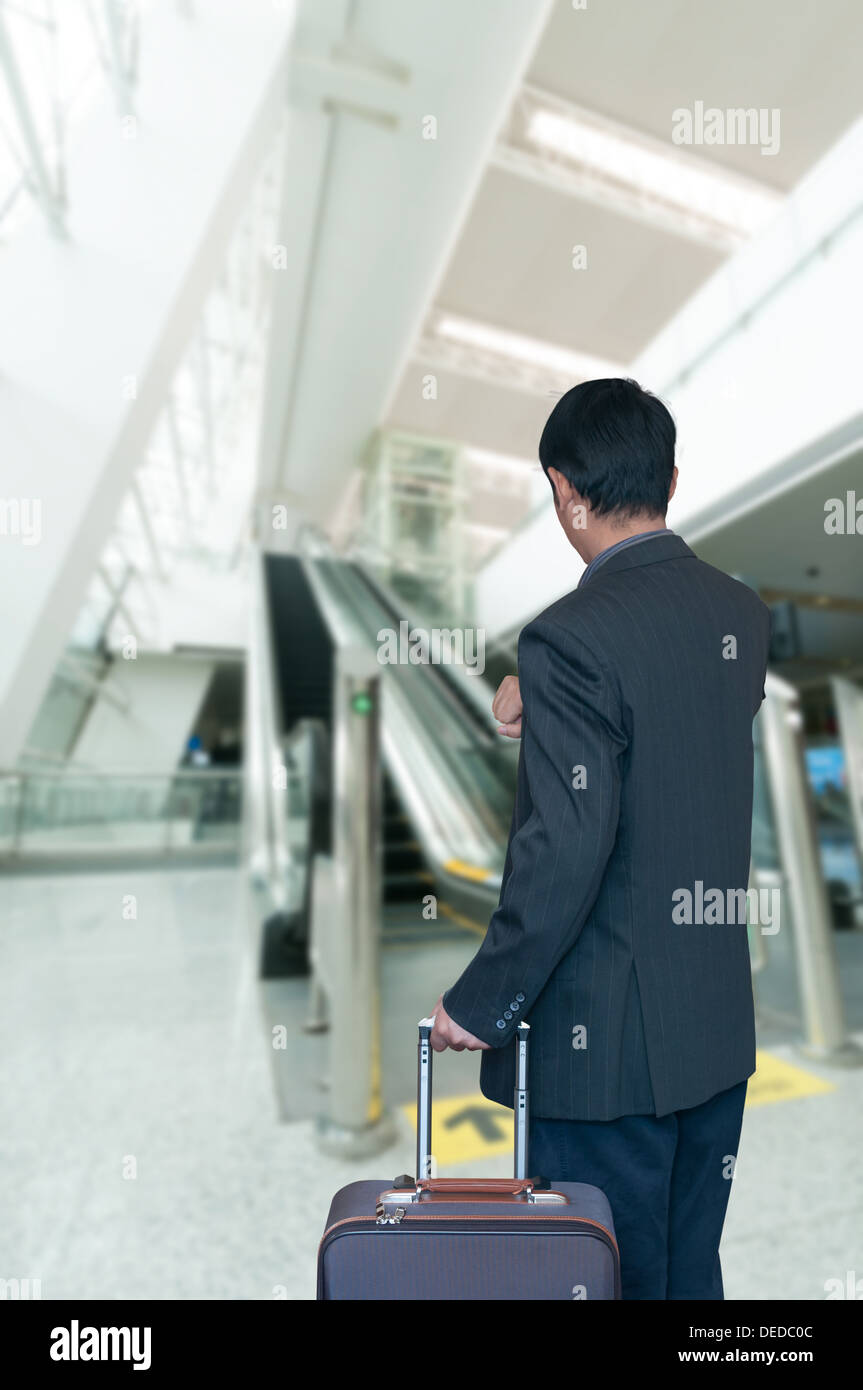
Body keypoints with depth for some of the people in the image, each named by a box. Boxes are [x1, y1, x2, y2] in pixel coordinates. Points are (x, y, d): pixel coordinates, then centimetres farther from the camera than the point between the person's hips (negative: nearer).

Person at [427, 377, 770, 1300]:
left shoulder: (571, 636, -22)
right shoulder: (742, 613, 2)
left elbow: (568, 844, -26)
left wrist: (481, 1001, -13)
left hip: (610, 1039, -7)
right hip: (721, 1024, 8)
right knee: (693, 1272, 27)